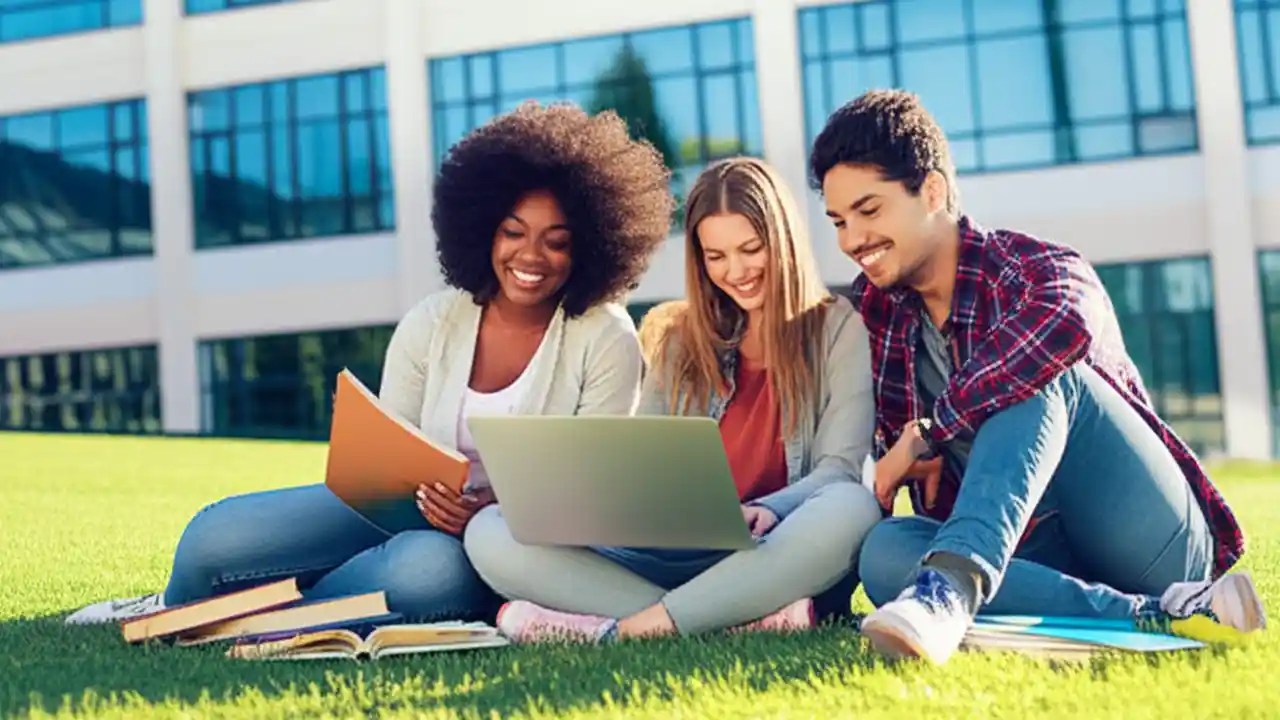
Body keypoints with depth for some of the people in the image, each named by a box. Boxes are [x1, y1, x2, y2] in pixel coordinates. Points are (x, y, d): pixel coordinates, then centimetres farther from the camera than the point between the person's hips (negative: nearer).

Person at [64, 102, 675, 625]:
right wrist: (423, 491, -24)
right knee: (219, 537, -19)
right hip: (409, 509, 3)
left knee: (426, 572, -40)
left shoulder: (606, 341, -9)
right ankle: (182, 611, 15)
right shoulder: (431, 324, 0)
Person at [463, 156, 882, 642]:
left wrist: (767, 511, -25)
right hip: (680, 557, 4)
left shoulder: (838, 328, 7)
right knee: (491, 533, -17)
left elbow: (841, 470, -4)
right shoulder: (683, 339, 19)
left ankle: (620, 631, -34)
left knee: (850, 509, -38)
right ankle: (748, 617, -31)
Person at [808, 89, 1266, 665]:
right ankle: (1151, 615, -35)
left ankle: (948, 588, -49)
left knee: (1040, 373, -28)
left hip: (1157, 544, -4)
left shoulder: (1036, 269, -8)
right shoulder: (873, 308, 11)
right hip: (1039, 558, 5)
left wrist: (926, 436, -29)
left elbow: (1067, 324, -34)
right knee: (884, 551, -26)